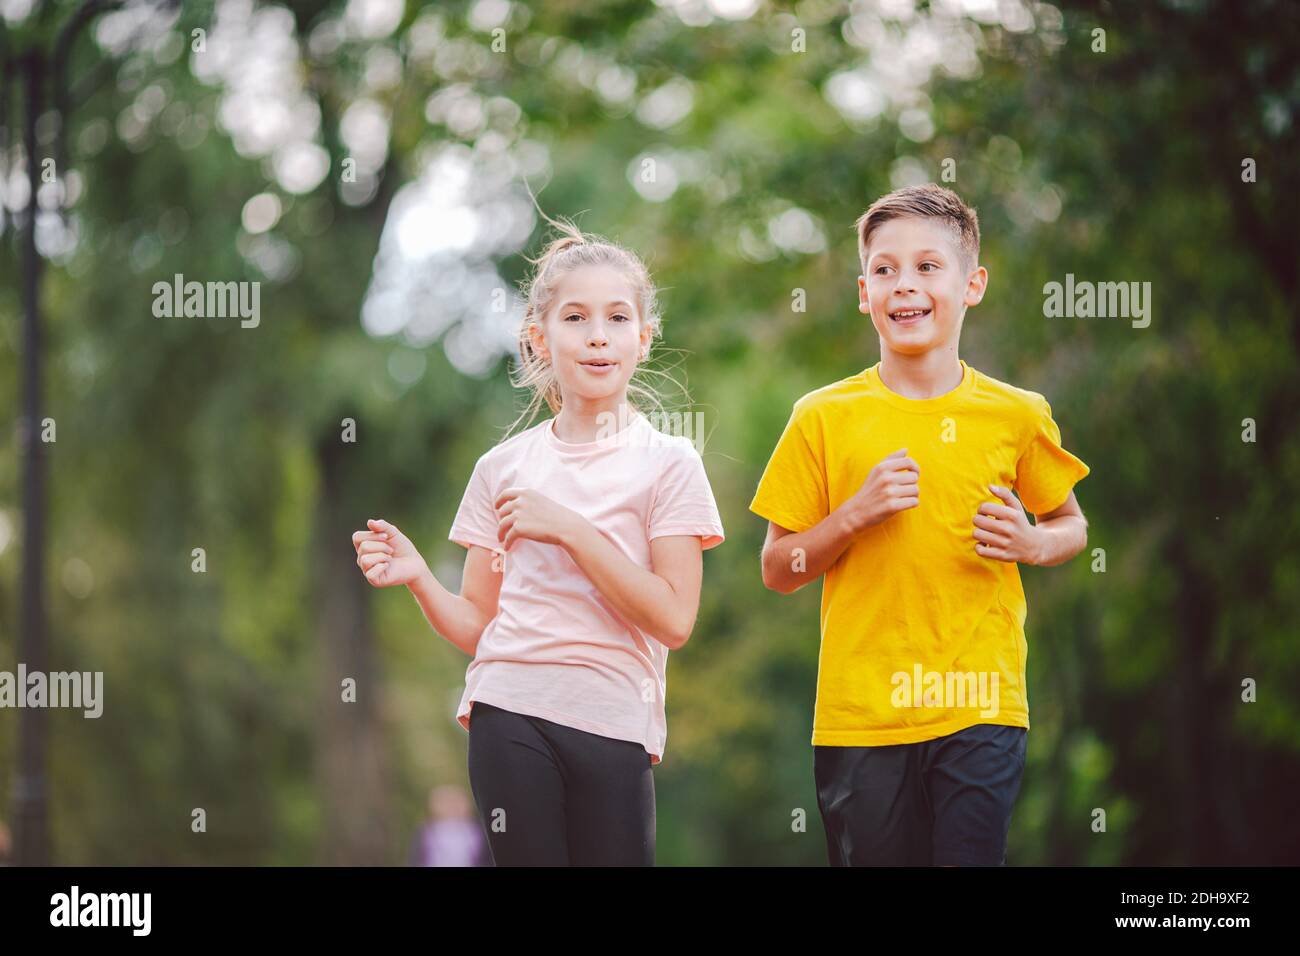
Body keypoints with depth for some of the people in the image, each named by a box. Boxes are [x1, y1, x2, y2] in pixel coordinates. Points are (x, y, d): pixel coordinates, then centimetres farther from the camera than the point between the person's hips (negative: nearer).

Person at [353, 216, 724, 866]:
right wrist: (416, 575, -8)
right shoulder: (504, 467, 10)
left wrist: (570, 530, -13)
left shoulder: (668, 464, 2)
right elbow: (477, 624, 11)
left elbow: (674, 619, -9)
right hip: (509, 716, 2)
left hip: (612, 722, -2)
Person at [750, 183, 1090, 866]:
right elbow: (778, 570, 6)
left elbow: (1070, 525, 19)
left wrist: (1031, 543, -4)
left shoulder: (1017, 417, 4)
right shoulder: (824, 419, 2)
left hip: (980, 712, 0)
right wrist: (855, 515, -11)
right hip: (859, 714, 0)